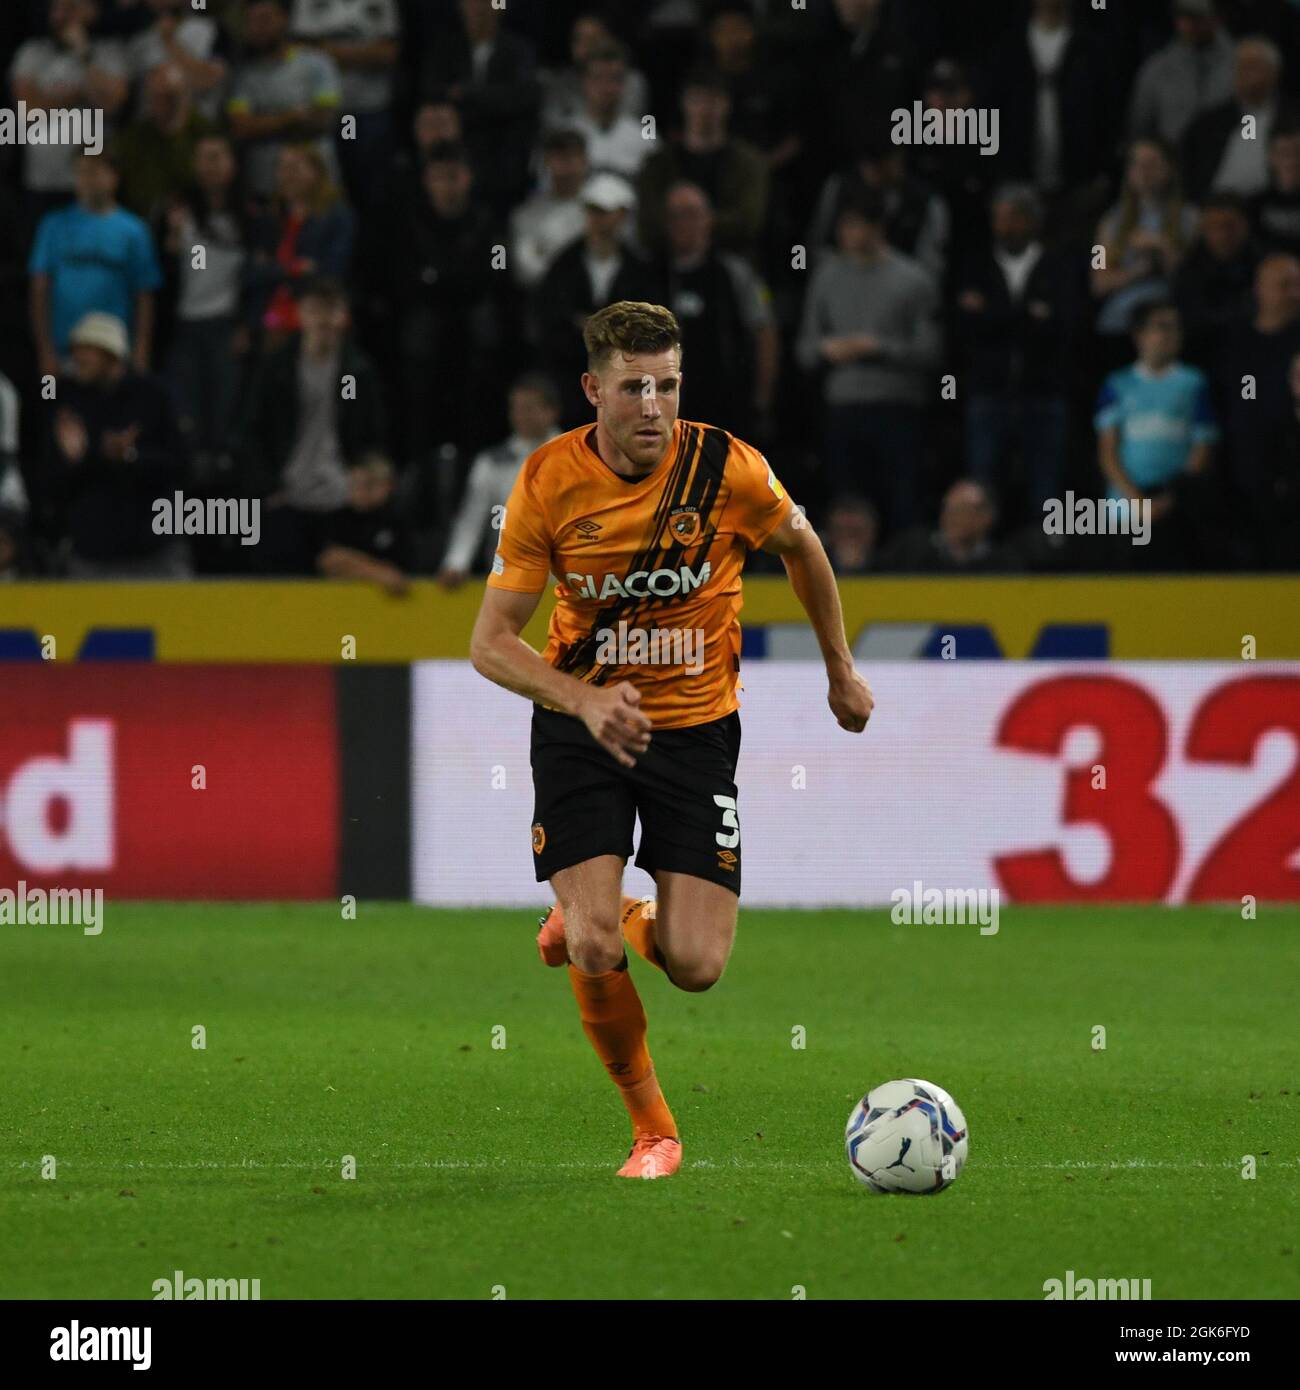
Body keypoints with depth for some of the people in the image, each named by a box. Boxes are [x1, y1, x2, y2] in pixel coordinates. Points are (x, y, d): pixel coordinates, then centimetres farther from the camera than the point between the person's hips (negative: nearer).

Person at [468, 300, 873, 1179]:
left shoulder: (729, 470, -13)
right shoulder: (549, 482, -14)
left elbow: (801, 547, 9)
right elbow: (491, 643, -12)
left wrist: (841, 669, 17)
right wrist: (584, 700, -29)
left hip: (697, 725, 1)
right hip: (580, 731, -1)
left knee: (696, 965, -10)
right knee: (594, 954, -16)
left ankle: (617, 919, 27)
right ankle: (651, 1125, 9)